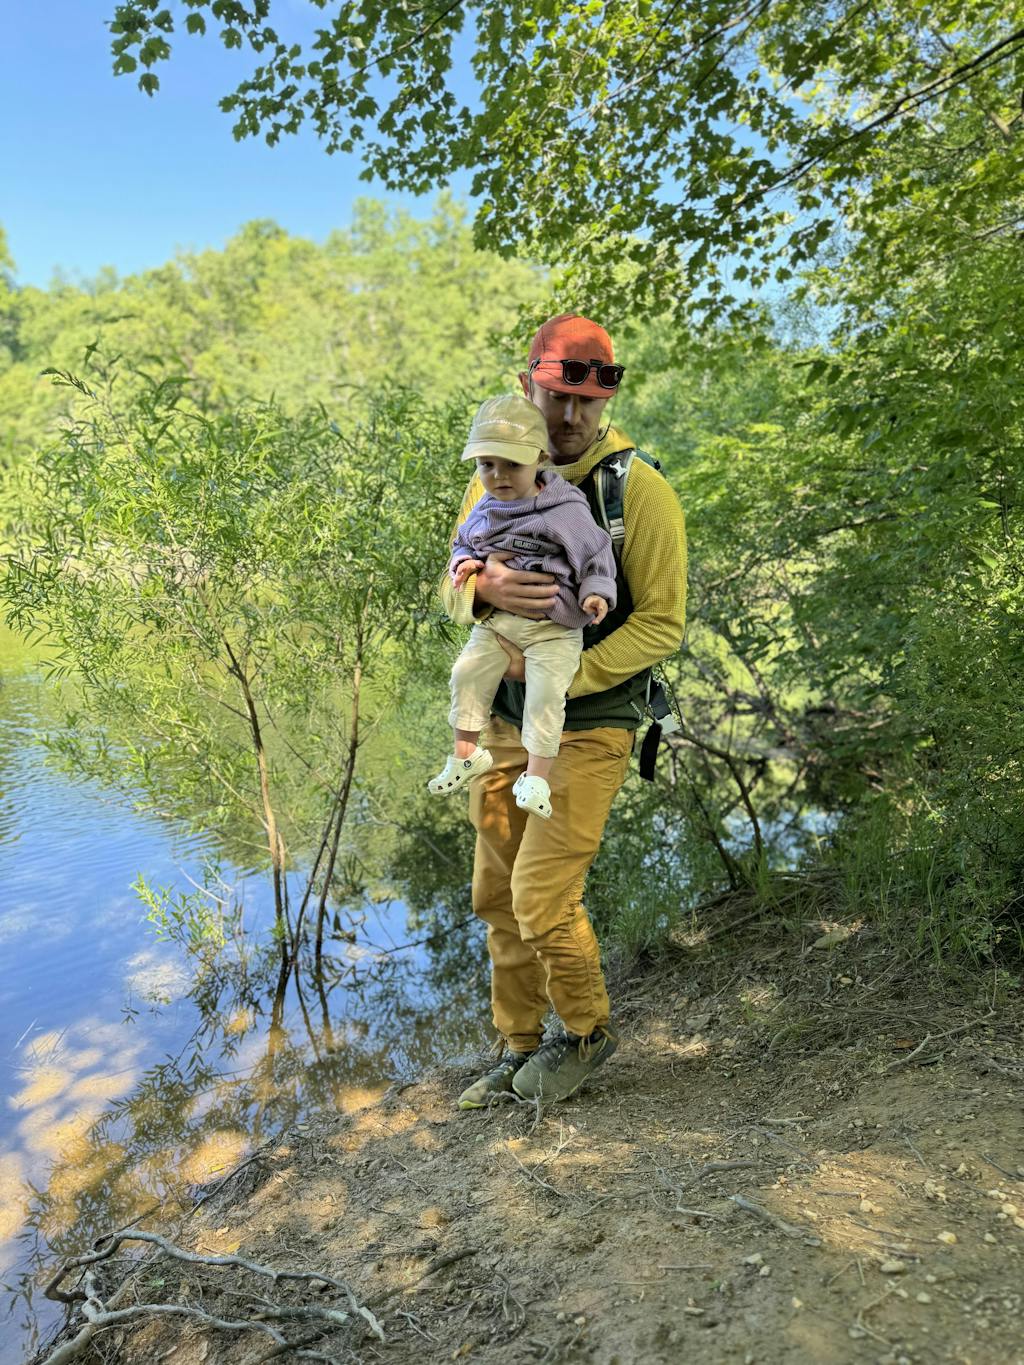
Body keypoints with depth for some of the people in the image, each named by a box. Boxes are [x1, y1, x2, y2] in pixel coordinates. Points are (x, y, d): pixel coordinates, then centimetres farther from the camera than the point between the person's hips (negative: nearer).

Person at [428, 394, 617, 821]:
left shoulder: (566, 511, -11)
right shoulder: (484, 511, 6)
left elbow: (595, 555, -6)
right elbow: (464, 542, 23)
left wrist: (596, 592, -22)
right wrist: (462, 561, 0)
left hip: (553, 628, -5)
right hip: (494, 622, 6)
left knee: (545, 694, -13)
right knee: (467, 674, 2)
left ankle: (537, 777, -2)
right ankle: (466, 754, 20)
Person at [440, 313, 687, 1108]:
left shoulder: (641, 490, -13)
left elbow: (662, 625, -13)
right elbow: (454, 587, 2)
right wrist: (485, 590, -23)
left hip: (591, 724, -6)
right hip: (507, 719, 6)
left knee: (542, 899, -6)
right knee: (498, 895, 12)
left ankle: (588, 1033, 23)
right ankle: (519, 1050, 32)